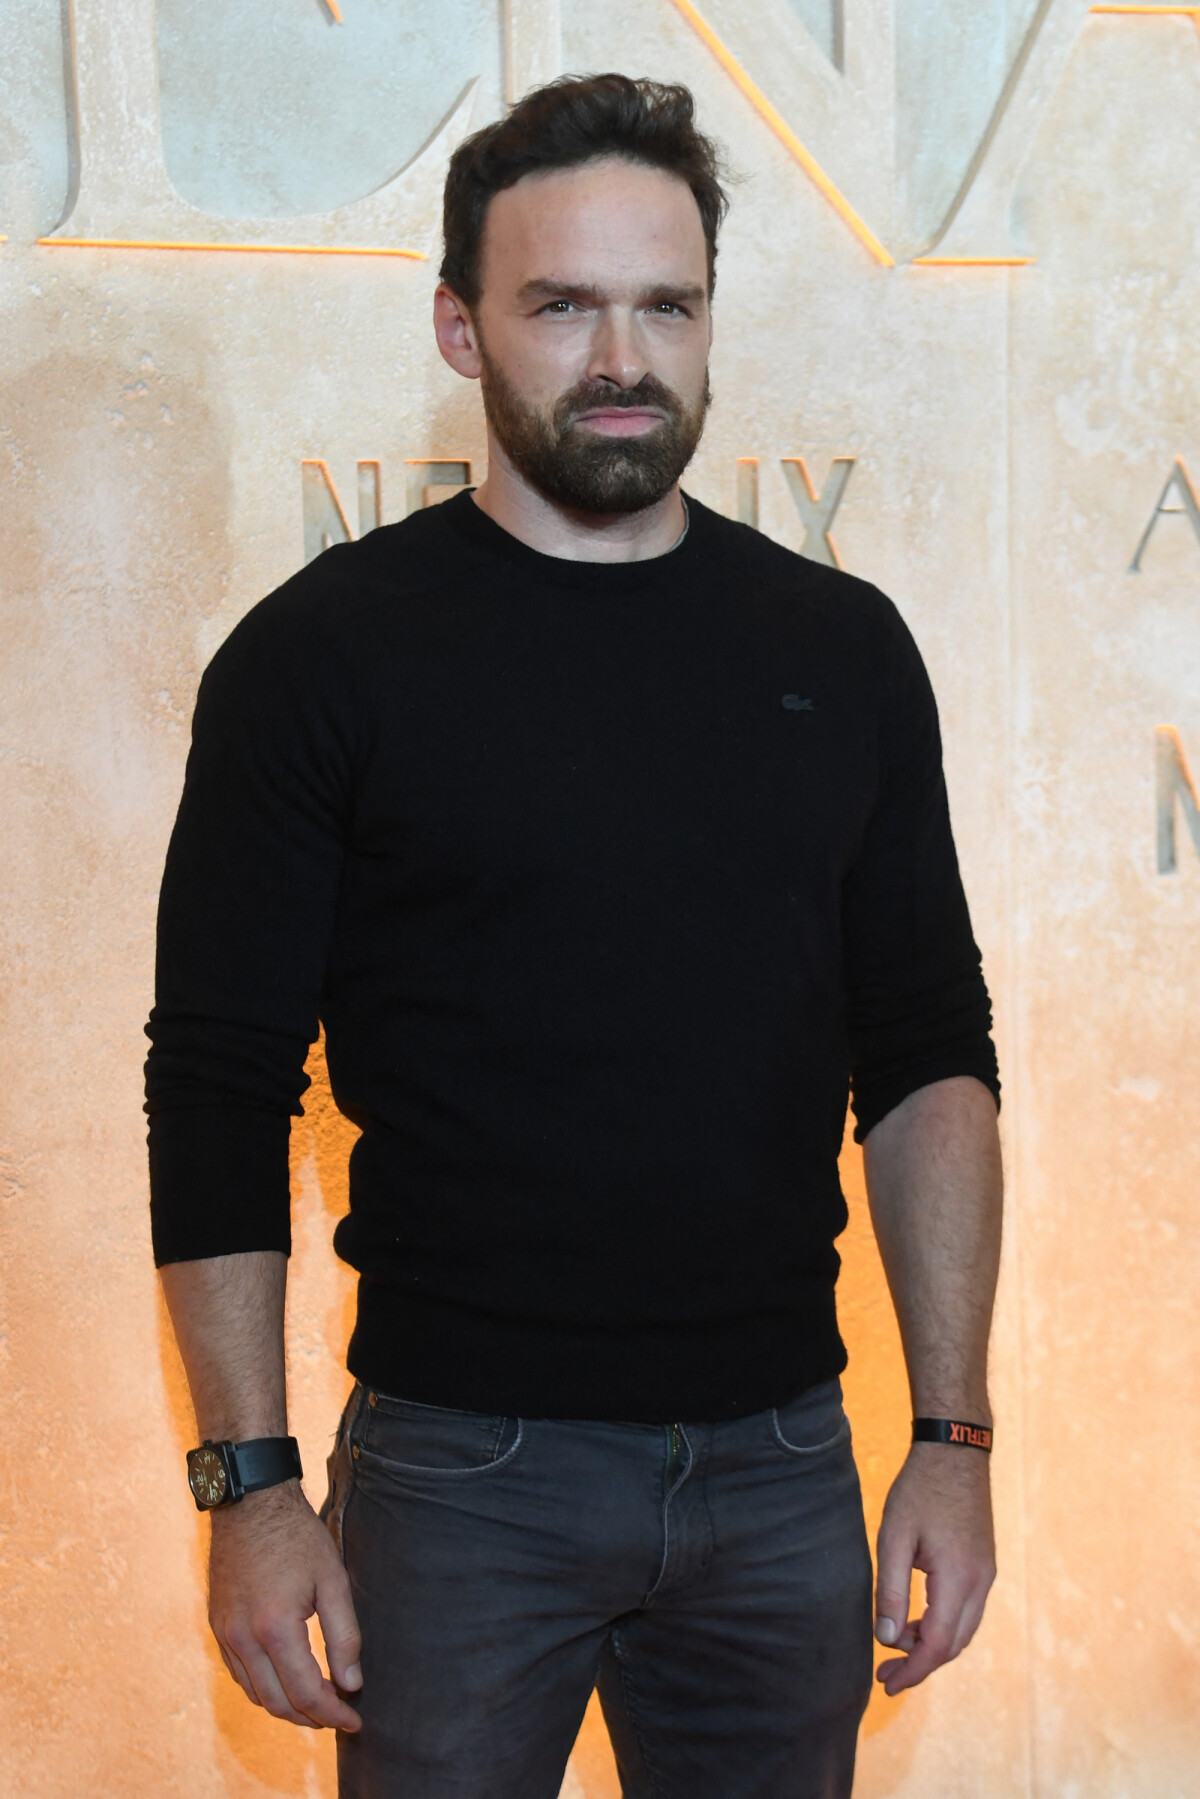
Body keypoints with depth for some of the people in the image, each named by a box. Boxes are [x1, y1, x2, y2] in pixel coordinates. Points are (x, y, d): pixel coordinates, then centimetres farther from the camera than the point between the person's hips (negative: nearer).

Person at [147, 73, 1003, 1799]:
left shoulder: (841, 649, 5)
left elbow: (930, 1058, 7)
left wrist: (955, 1432, 3)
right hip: (463, 1464, -3)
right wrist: (248, 1480, -9)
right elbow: (218, 1090, -5)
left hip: (783, 1464, 3)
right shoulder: (324, 654, -5)